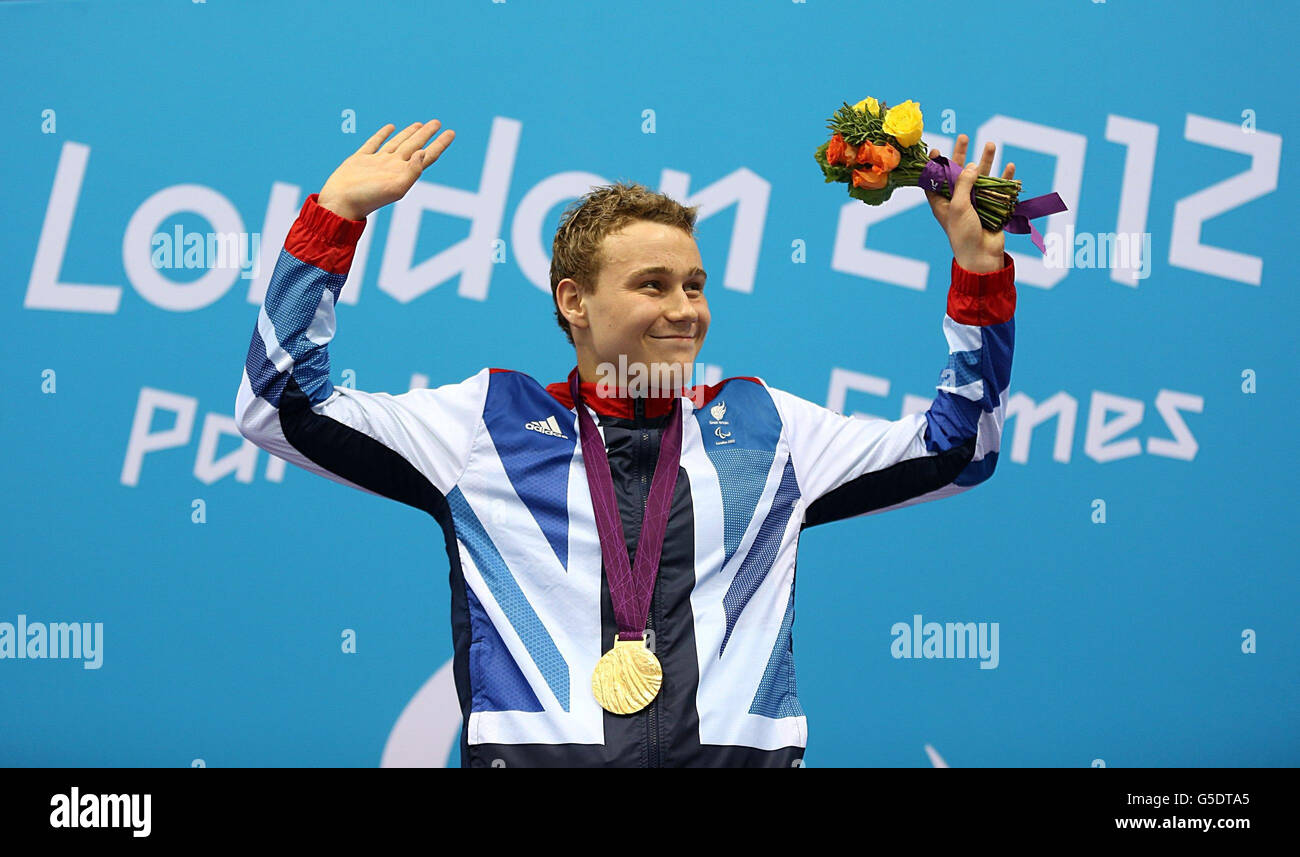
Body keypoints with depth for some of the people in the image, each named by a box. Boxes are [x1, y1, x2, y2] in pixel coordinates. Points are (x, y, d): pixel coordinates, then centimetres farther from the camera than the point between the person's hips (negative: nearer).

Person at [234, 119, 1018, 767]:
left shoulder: (761, 425, 21)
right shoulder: (489, 421, 14)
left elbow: (957, 448, 27)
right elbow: (283, 408, 13)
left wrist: (978, 268, 20)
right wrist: (336, 214, 10)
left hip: (738, 749, 2)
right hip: (538, 749, -2)